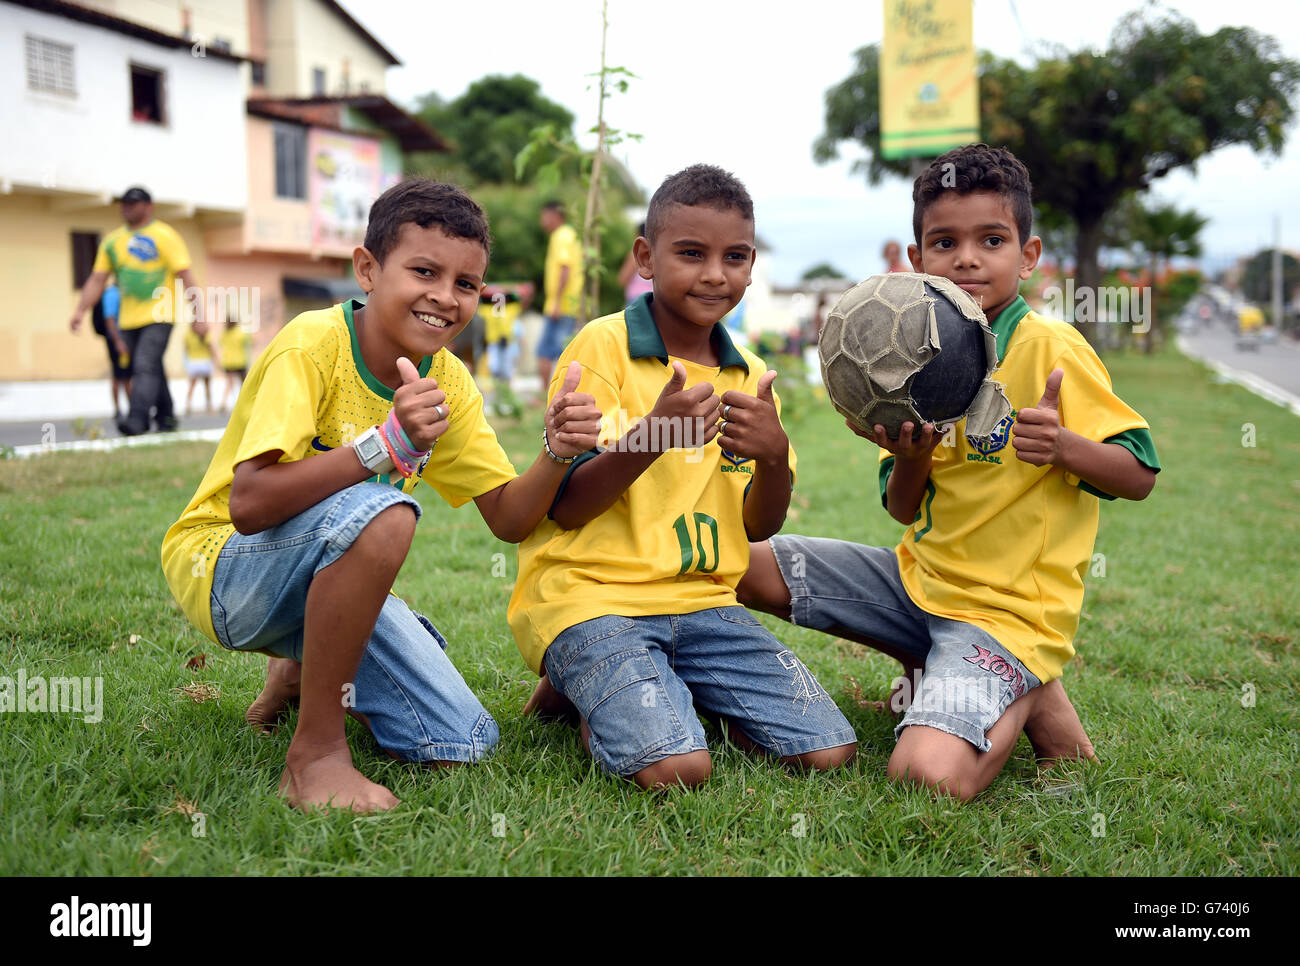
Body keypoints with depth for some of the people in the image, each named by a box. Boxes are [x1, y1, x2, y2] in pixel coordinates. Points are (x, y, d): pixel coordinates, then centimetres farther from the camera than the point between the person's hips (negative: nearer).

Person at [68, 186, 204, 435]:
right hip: (129, 319, 6)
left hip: (159, 316, -6)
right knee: (152, 370, 10)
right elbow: (97, 279, 14)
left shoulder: (164, 235, -2)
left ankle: (137, 420, -25)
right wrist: (80, 310, 2)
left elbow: (186, 276, -6)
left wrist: (198, 313, -13)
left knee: (146, 366, -18)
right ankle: (165, 418, 22)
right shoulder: (112, 240, 14)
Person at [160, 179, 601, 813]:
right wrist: (387, 444, -42)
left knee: (462, 747, -5)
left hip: (329, 582, 7)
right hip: (223, 568, -6)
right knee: (382, 514, -36)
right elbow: (248, 505, -33)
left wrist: (556, 453, -23)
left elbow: (509, 519, -3)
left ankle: (303, 674, 20)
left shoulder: (448, 381, -2)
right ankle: (315, 753, -22)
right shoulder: (312, 346, -22)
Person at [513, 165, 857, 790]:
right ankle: (582, 696, 6)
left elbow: (758, 527, 11)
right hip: (590, 593, -6)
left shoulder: (748, 375, 11)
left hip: (702, 600, 6)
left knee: (829, 751, -6)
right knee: (677, 768, -27)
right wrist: (656, 434, -25)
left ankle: (675, 693, 15)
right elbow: (565, 507, -11)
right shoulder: (602, 347, -7)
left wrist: (773, 456, -11)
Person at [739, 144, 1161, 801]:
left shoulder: (1052, 349, -12)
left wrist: (1061, 445, -30)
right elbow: (904, 510, 7)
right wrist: (910, 460, -15)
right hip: (920, 576, 8)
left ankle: (1024, 697, 5)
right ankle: (942, 670, 9)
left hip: (1008, 607, -8)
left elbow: (1140, 476, -11)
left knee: (928, 775, -29)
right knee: (746, 565, 6)